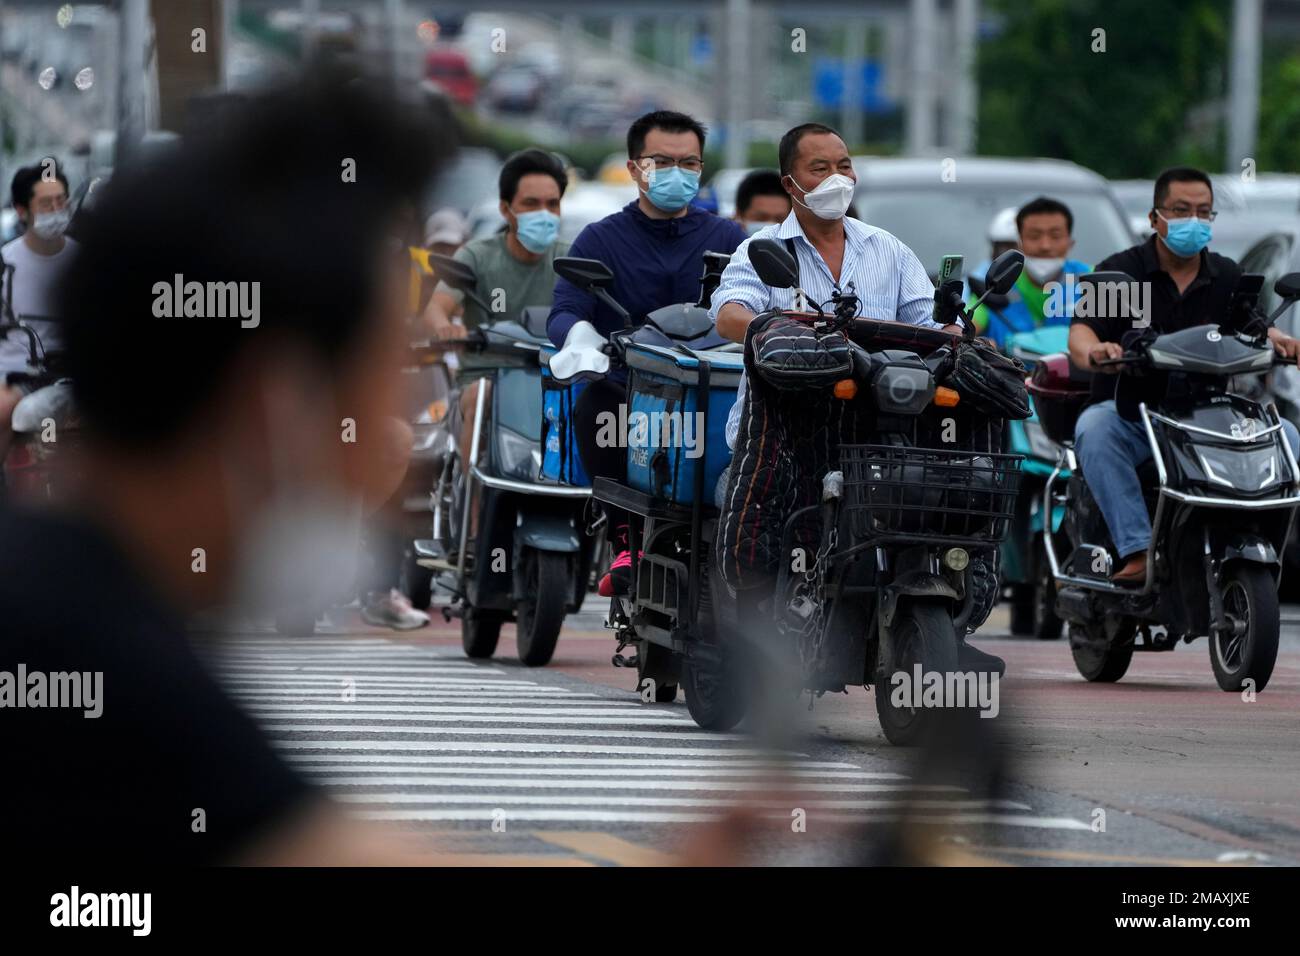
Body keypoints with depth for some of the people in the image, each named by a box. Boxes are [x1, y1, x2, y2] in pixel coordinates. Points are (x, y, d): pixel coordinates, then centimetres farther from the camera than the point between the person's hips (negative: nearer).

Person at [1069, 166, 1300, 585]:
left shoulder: (1226, 276, 11)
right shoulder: (1119, 271, -2)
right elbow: (1081, 331, -15)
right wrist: (1093, 352, -40)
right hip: (1128, 409, -3)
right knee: (1094, 430, -36)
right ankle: (1138, 551, -42)